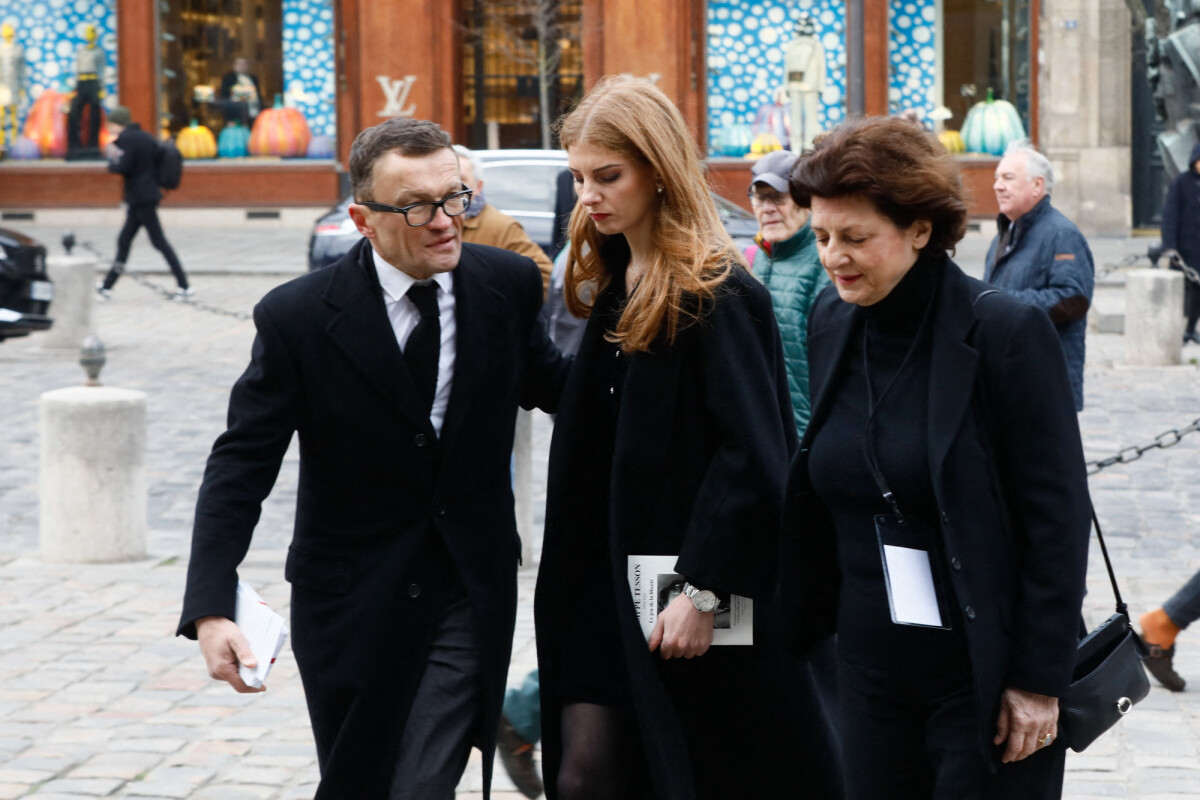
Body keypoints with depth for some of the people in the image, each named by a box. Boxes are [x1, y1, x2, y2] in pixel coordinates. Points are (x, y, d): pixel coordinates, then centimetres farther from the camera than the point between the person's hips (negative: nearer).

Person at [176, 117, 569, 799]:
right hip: (353, 602, -1)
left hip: (471, 588, 1)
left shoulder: (508, 283, -5)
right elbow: (241, 465, -13)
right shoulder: (299, 317, -14)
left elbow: (546, 384, 14)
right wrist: (211, 610, -25)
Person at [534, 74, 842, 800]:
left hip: (705, 592, -7)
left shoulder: (717, 296, -14)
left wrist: (704, 592, -20)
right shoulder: (611, 286, 11)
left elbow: (752, 455, -19)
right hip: (609, 577, 7)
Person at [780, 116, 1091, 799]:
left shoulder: (1006, 332, -14)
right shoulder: (832, 322, 5)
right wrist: (800, 627, 15)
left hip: (984, 681, -6)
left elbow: (1059, 518, -12)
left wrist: (1039, 681, -14)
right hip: (873, 672, 6)